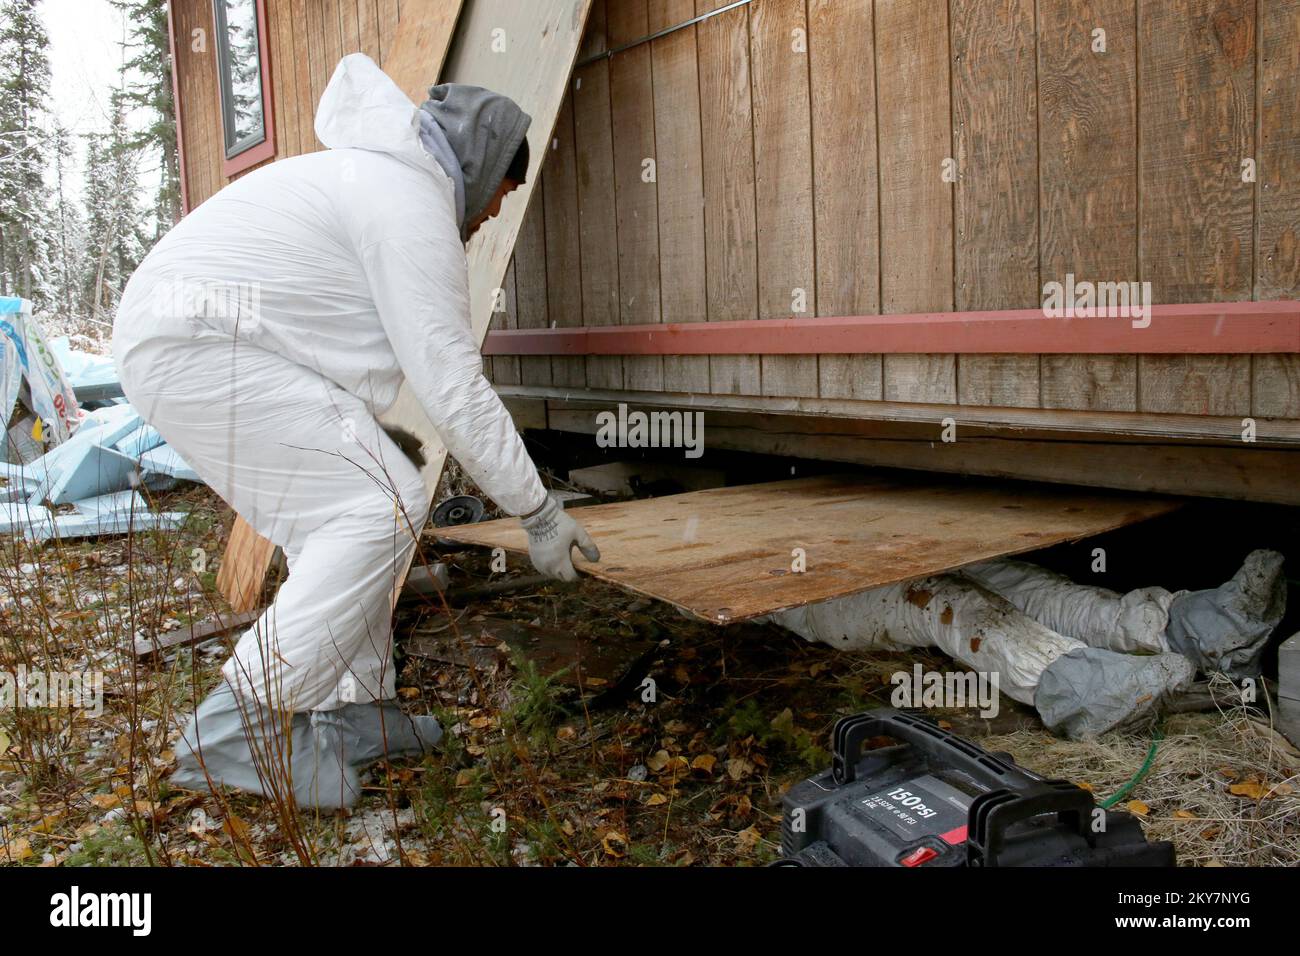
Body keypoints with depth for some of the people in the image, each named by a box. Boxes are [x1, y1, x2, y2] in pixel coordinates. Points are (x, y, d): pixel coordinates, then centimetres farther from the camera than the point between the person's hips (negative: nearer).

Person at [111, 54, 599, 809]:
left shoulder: (376, 180, 22)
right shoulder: (414, 206, -11)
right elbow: (455, 386, -16)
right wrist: (539, 512, -9)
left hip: (174, 342, 11)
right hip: (204, 348, -11)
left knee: (344, 513, 11)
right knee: (385, 506, -13)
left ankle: (351, 714, 14)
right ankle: (243, 725, -10)